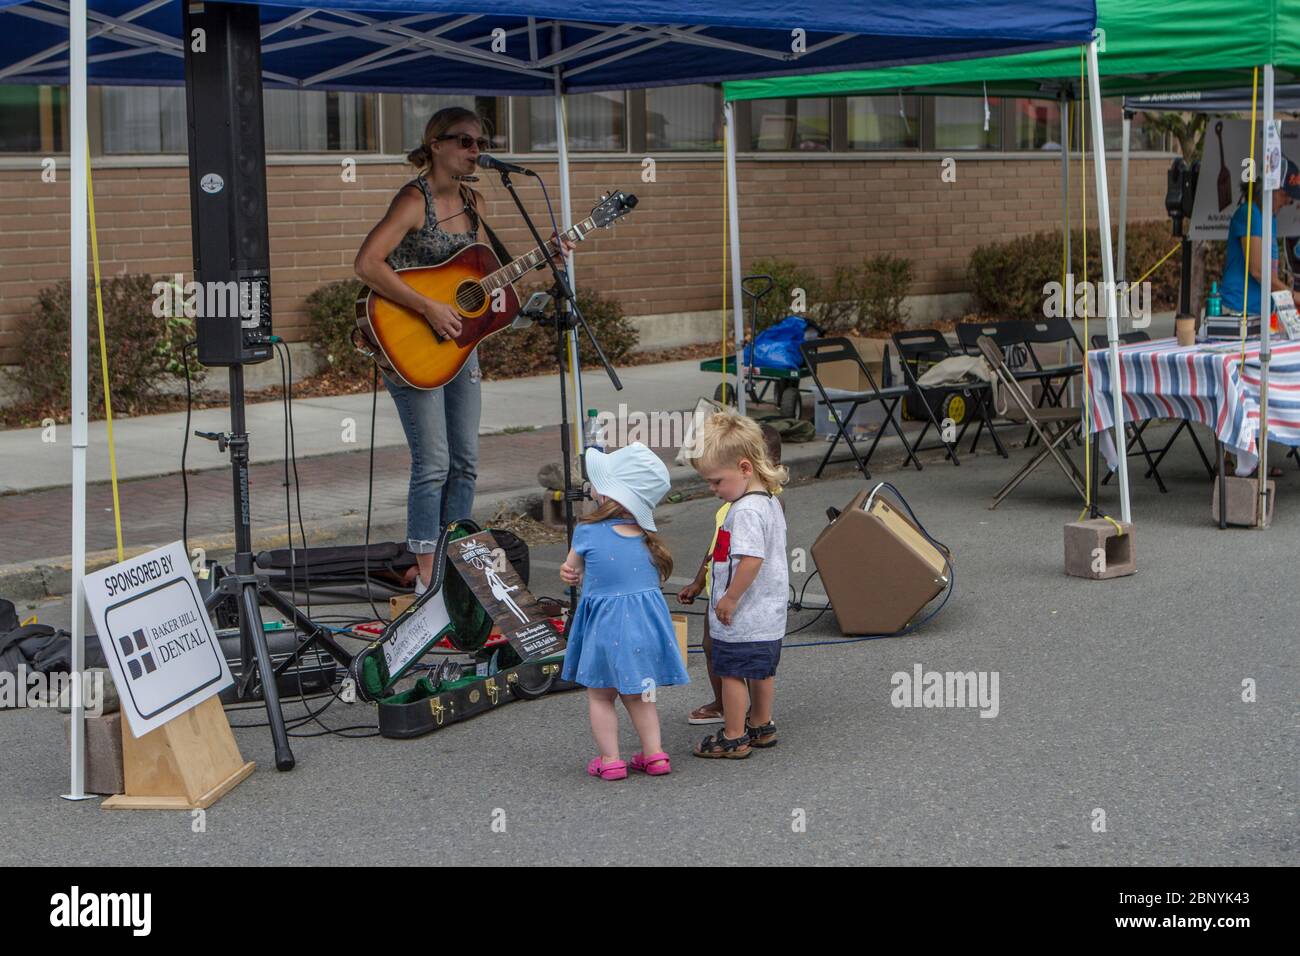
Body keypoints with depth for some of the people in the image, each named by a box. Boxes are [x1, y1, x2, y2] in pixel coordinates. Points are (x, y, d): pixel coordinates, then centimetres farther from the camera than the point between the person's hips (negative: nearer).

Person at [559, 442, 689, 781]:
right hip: (647, 622, 4)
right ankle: (654, 753, 20)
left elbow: (572, 569, 3)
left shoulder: (587, 533, -12)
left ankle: (610, 759, 12)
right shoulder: (648, 539, 1)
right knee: (638, 693, 22)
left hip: (606, 624, -4)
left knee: (600, 695, 13)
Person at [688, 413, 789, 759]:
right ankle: (761, 727, 35)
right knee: (762, 672, 21)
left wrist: (730, 598, -21)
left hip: (741, 618, -10)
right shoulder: (769, 502, 7)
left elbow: (751, 559, -32)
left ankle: (733, 738, 12)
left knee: (732, 674, 3)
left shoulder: (746, 510, -24)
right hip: (768, 615, 10)